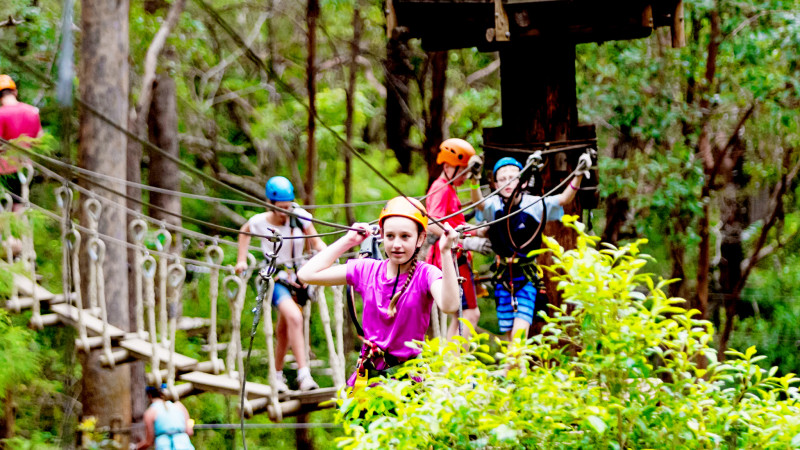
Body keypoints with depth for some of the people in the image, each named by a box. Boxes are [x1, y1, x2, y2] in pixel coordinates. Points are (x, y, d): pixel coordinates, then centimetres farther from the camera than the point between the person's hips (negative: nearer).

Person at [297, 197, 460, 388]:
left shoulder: (426, 275, -6)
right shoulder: (367, 271, 5)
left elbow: (448, 305, -28)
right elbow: (306, 274, 3)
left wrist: (445, 252, -31)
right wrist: (347, 241, 5)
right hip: (368, 374, 3)